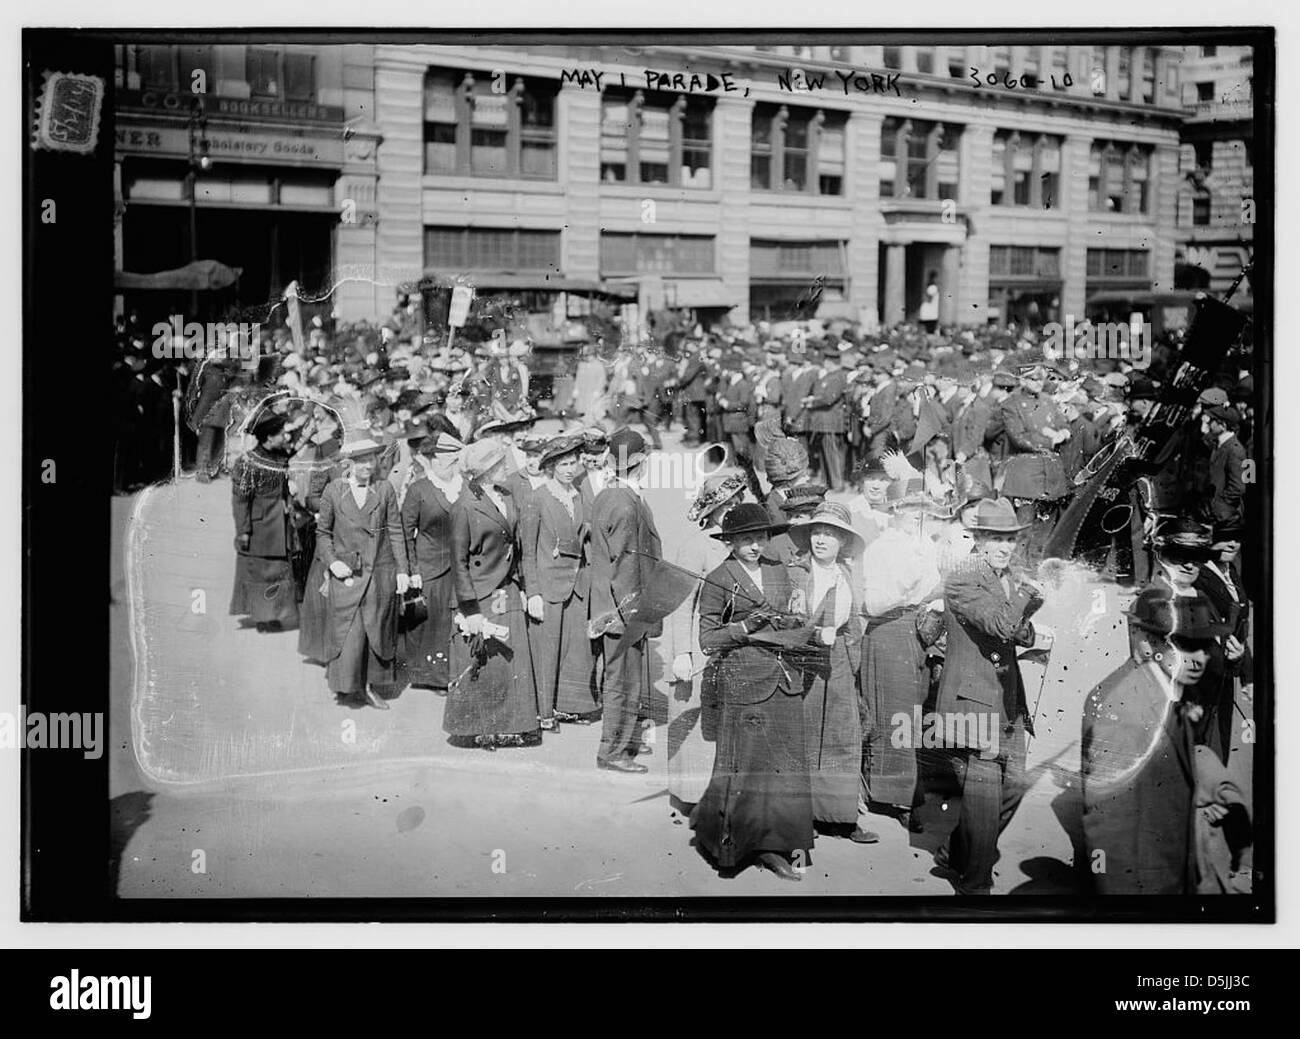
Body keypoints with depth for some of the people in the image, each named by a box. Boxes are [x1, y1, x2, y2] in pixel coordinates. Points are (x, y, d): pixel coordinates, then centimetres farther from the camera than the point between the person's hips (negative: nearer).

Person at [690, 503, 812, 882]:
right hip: (743, 680, -6)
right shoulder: (718, 581, -3)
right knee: (746, 762, -3)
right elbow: (707, 640, -3)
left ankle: (772, 847, 6)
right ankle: (710, 826, 17)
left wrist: (791, 624, 2)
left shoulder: (778, 572, 14)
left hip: (784, 678, 6)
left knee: (788, 761, 1)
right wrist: (746, 627, -14)